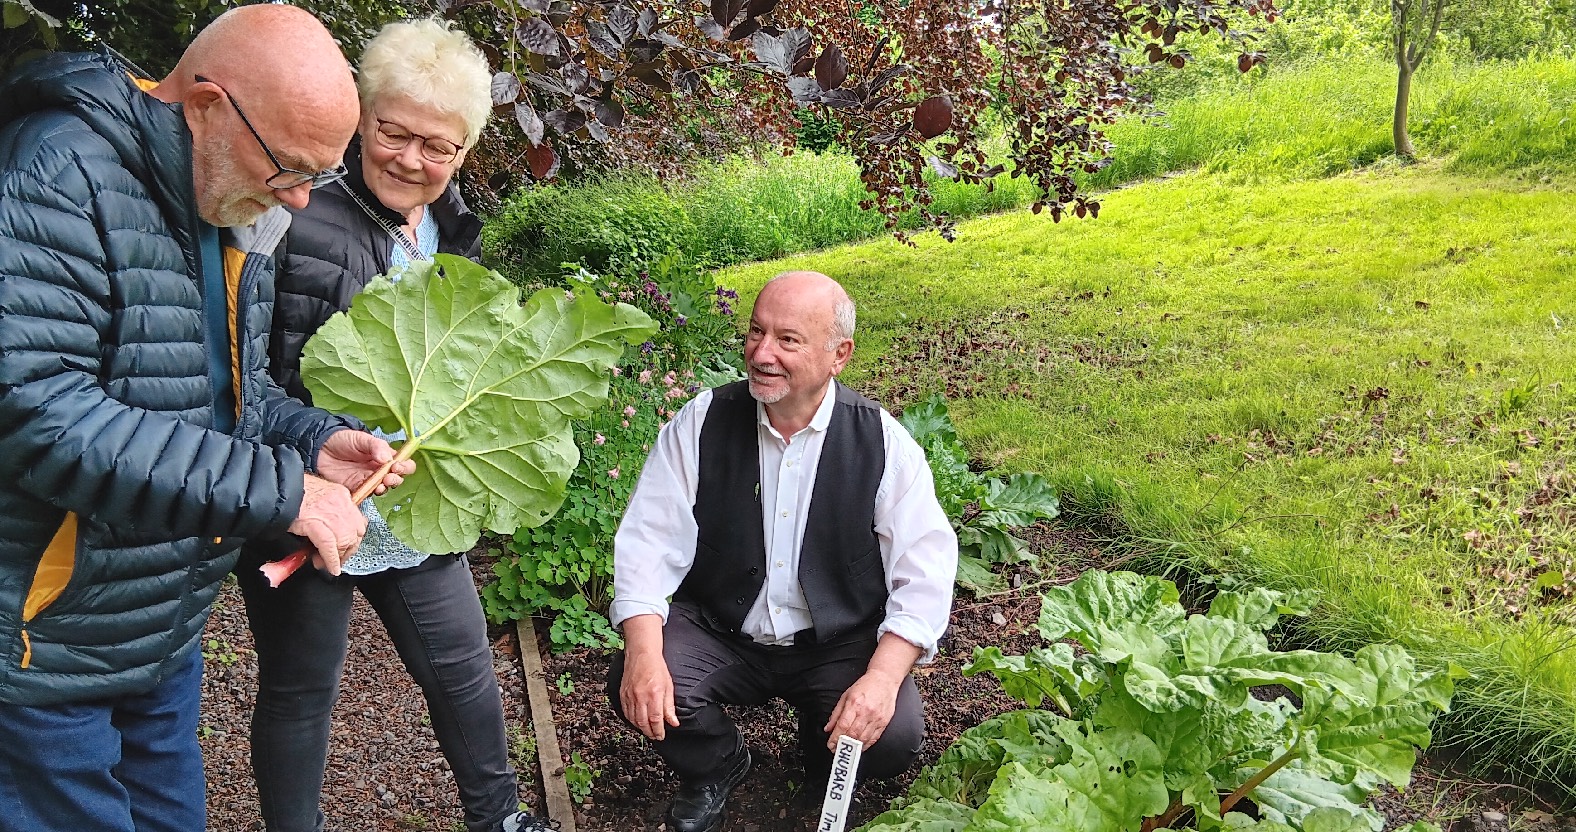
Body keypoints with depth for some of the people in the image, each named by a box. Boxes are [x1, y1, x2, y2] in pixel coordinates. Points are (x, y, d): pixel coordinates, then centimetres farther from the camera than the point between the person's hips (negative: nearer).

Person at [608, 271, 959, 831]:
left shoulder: (884, 443, -10)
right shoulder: (702, 422, -8)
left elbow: (925, 574, -12)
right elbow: (650, 541, -10)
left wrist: (882, 677, -26)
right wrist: (644, 651, -26)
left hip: (839, 648, -1)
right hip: (717, 636, 1)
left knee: (895, 734, -25)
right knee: (634, 686, -24)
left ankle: (825, 767, 16)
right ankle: (715, 769, 13)